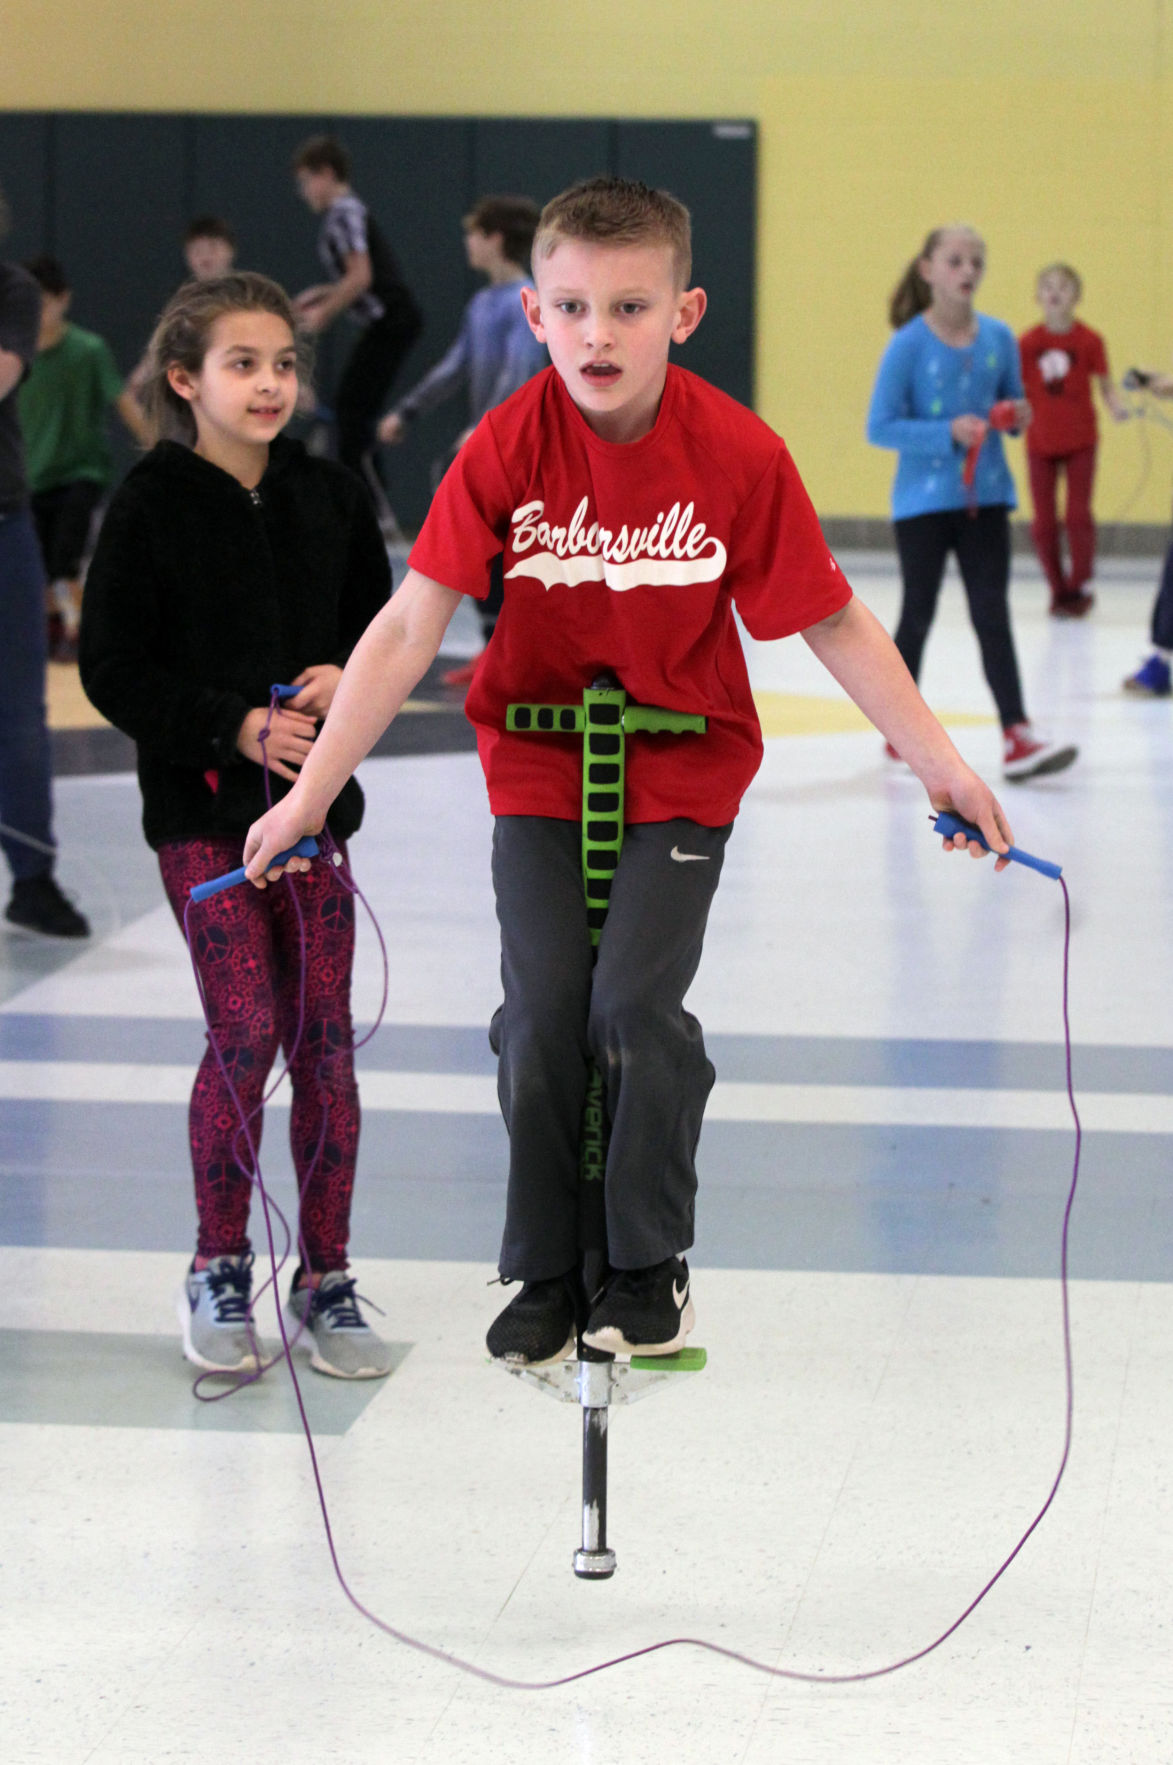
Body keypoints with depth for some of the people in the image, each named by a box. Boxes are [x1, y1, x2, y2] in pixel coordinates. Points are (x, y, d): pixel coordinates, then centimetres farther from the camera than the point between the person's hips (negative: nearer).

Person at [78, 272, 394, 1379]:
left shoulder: (331, 499, 5)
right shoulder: (153, 506, -6)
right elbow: (111, 670, -7)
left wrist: (343, 680, -8)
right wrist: (235, 725, -17)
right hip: (200, 805, -3)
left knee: (324, 1037, 2)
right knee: (245, 1032, -10)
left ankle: (325, 1278, 14)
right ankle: (218, 1272, 9)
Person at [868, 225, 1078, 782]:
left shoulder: (998, 337, 1)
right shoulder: (909, 344, -11)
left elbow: (1012, 401, 15)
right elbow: (880, 428, -12)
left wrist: (1018, 417, -9)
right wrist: (949, 432, -23)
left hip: (985, 496, 3)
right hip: (923, 500, -3)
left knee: (992, 613, -5)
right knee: (918, 615, 9)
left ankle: (1017, 736, -13)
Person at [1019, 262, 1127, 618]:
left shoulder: (1089, 341, -8)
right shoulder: (1028, 342, -5)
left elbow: (1105, 385, -3)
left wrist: (1116, 405, -22)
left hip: (1080, 441, -2)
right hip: (1041, 441, 2)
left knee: (1078, 516, -1)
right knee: (1044, 522, 4)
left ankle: (1079, 588, 12)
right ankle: (1058, 588, 19)